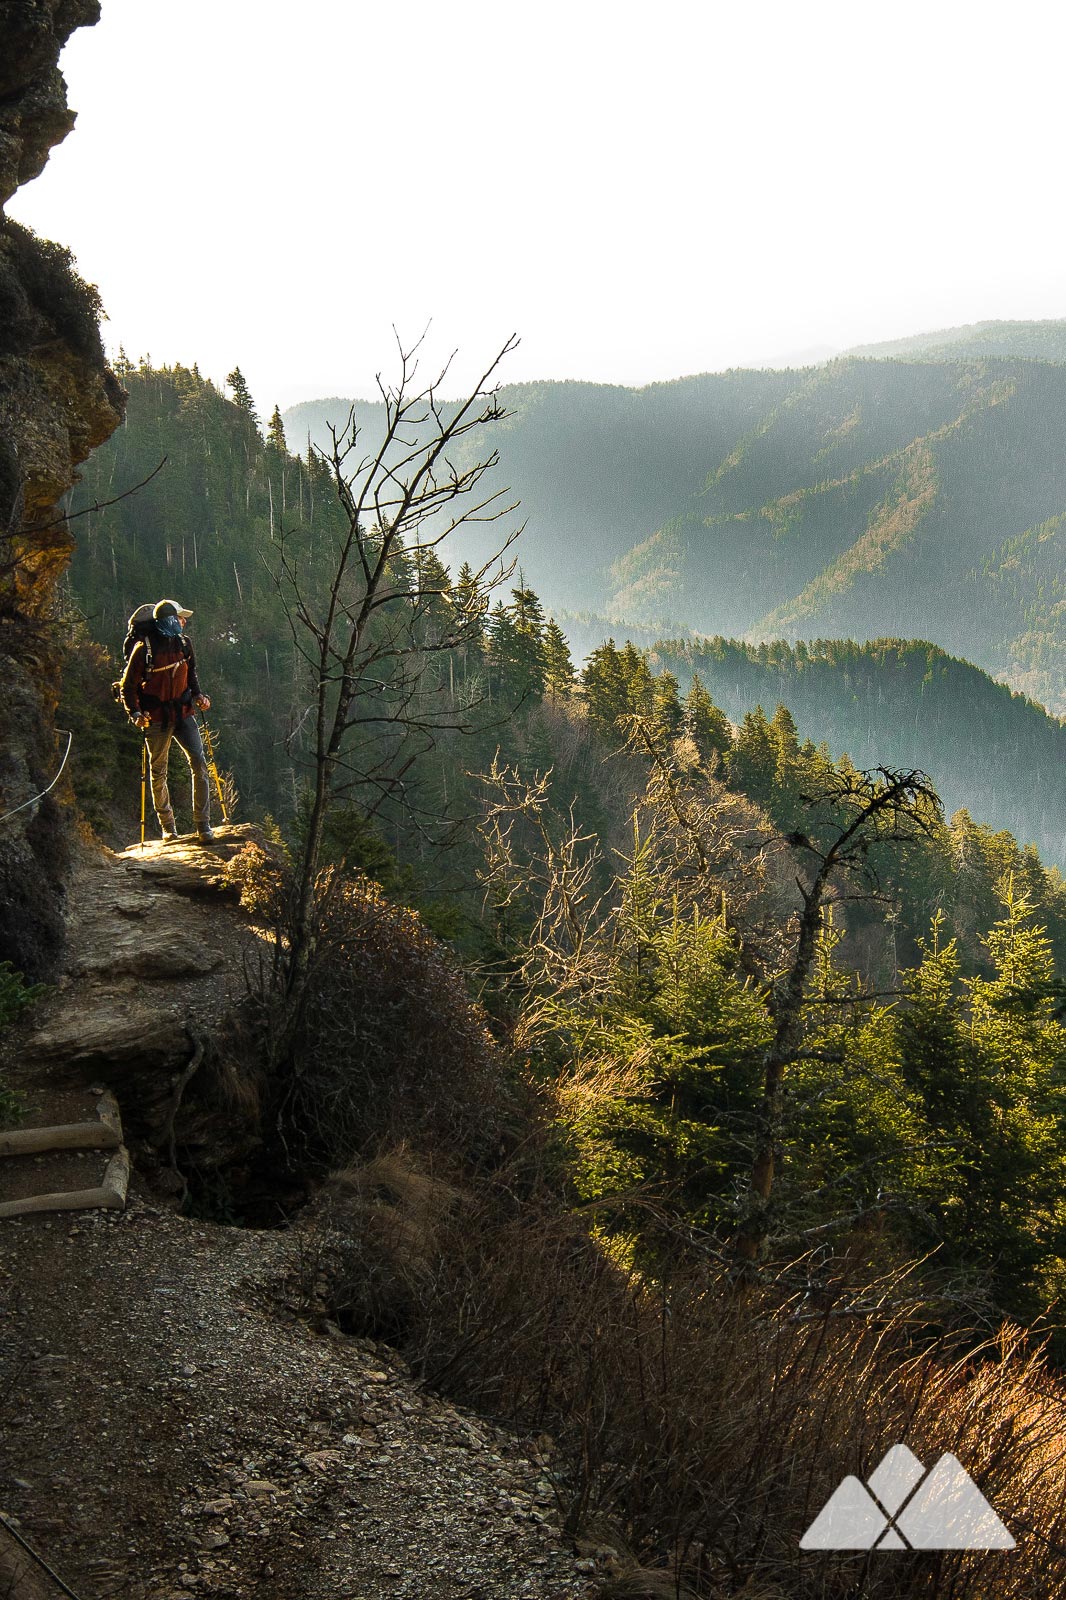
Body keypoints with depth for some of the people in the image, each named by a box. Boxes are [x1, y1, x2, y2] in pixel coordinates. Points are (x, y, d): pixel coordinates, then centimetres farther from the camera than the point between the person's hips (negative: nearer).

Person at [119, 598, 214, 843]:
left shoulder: (183, 644, 5)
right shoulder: (144, 648, -10)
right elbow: (127, 686, -4)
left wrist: (198, 695, 5)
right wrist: (135, 714, -16)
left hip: (183, 714, 3)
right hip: (157, 719, -3)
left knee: (199, 763, -11)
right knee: (158, 773, 5)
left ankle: (203, 824, -6)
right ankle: (167, 827, 20)